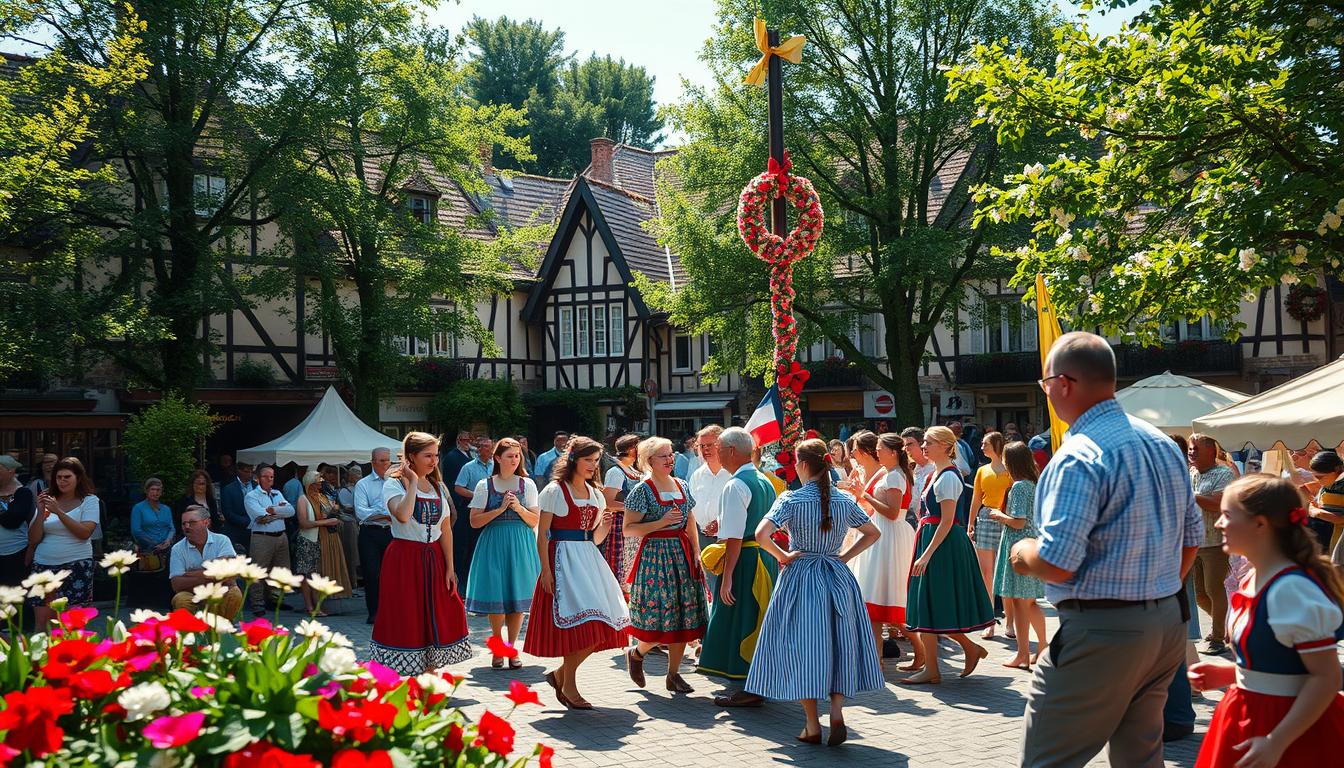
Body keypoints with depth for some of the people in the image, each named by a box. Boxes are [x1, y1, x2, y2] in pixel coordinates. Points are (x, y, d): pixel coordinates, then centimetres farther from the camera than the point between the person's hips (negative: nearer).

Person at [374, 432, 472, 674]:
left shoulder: (438, 487, 11)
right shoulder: (394, 484, -6)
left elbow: (446, 531, 9)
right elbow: (402, 515, -28)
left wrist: (450, 568, 3)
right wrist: (413, 482, -17)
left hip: (434, 559, 5)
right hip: (404, 560, -5)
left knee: (435, 620, 7)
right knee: (406, 620, -4)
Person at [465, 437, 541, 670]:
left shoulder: (527, 484, 6)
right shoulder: (485, 485, 3)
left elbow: (535, 521, 4)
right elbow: (475, 521, -2)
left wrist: (518, 507, -12)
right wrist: (500, 509, -10)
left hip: (521, 546, 1)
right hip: (493, 544, -1)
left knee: (518, 599, 1)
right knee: (495, 599, -3)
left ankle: (511, 648, 13)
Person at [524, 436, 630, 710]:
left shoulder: (595, 494, 15)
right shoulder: (555, 491, -3)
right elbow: (542, 533, -6)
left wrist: (604, 527, -3)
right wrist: (546, 570, -14)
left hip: (589, 560, 7)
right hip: (563, 560, -7)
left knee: (599, 625, 0)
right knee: (580, 623, -12)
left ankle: (560, 674, 15)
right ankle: (569, 686, 4)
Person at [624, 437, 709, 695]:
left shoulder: (682, 485, 11)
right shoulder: (642, 490, -7)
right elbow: (628, 529, -10)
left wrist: (696, 553, 9)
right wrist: (662, 522, -19)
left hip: (682, 554, 6)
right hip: (655, 555, -6)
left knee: (683, 616, 4)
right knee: (659, 618, -8)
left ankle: (673, 674, 14)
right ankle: (636, 653, 22)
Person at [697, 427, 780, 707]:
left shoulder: (736, 486, -15)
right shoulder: (765, 482, 13)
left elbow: (734, 537, -20)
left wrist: (727, 576, -19)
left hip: (745, 559, -9)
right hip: (768, 556, 9)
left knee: (742, 623, -2)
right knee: (760, 621, 17)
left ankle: (751, 691, 2)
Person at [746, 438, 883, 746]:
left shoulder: (790, 500, -10)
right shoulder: (845, 500, 3)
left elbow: (761, 535, -22)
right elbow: (873, 533, 14)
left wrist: (783, 556, -7)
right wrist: (845, 556, 11)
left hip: (800, 578, -3)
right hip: (838, 579, 3)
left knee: (802, 647, 4)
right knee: (840, 644, 12)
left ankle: (812, 725, 6)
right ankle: (837, 711, -3)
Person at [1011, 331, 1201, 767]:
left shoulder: (1079, 457, -19)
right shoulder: (1164, 445, 10)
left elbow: (1056, 564, -23)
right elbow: (1192, 536, 17)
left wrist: (1022, 555, -2)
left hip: (1100, 632, -9)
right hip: (1168, 624, 9)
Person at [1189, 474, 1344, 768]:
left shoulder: (1293, 590, -23)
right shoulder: (1255, 578, 4)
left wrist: (1276, 742, -24)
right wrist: (1228, 673, 6)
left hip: (1291, 729, -8)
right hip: (1251, 717, 8)